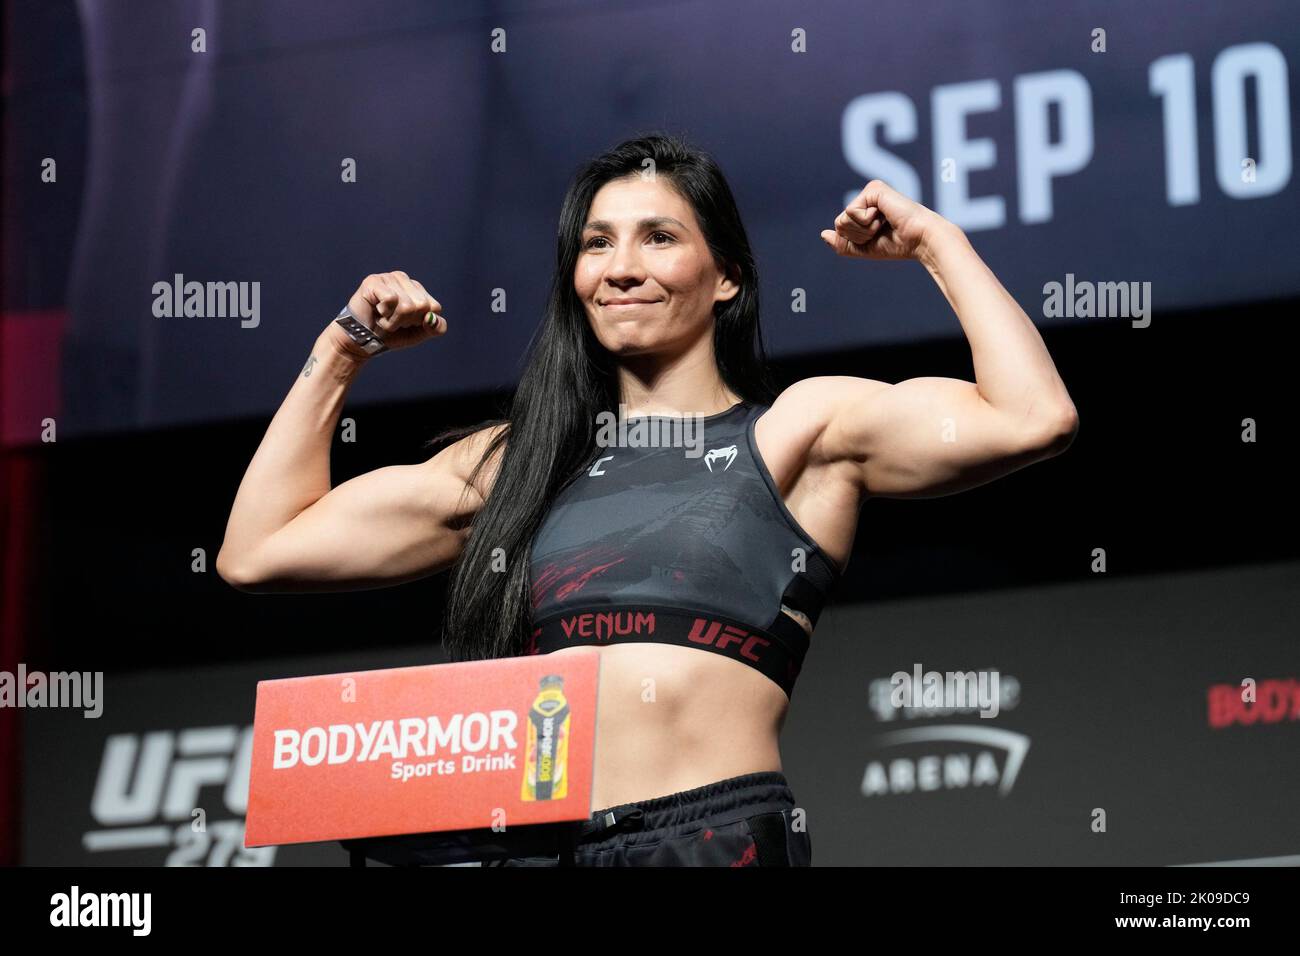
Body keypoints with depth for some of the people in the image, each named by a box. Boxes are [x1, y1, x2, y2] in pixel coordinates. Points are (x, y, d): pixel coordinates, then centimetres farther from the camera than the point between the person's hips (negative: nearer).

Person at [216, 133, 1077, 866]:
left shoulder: (797, 430, 11)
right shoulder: (516, 460, 22)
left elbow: (1033, 418, -3)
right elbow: (257, 551, 24)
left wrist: (937, 241, 8)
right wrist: (341, 352, 25)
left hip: (720, 835, -3)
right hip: (533, 842, 4)